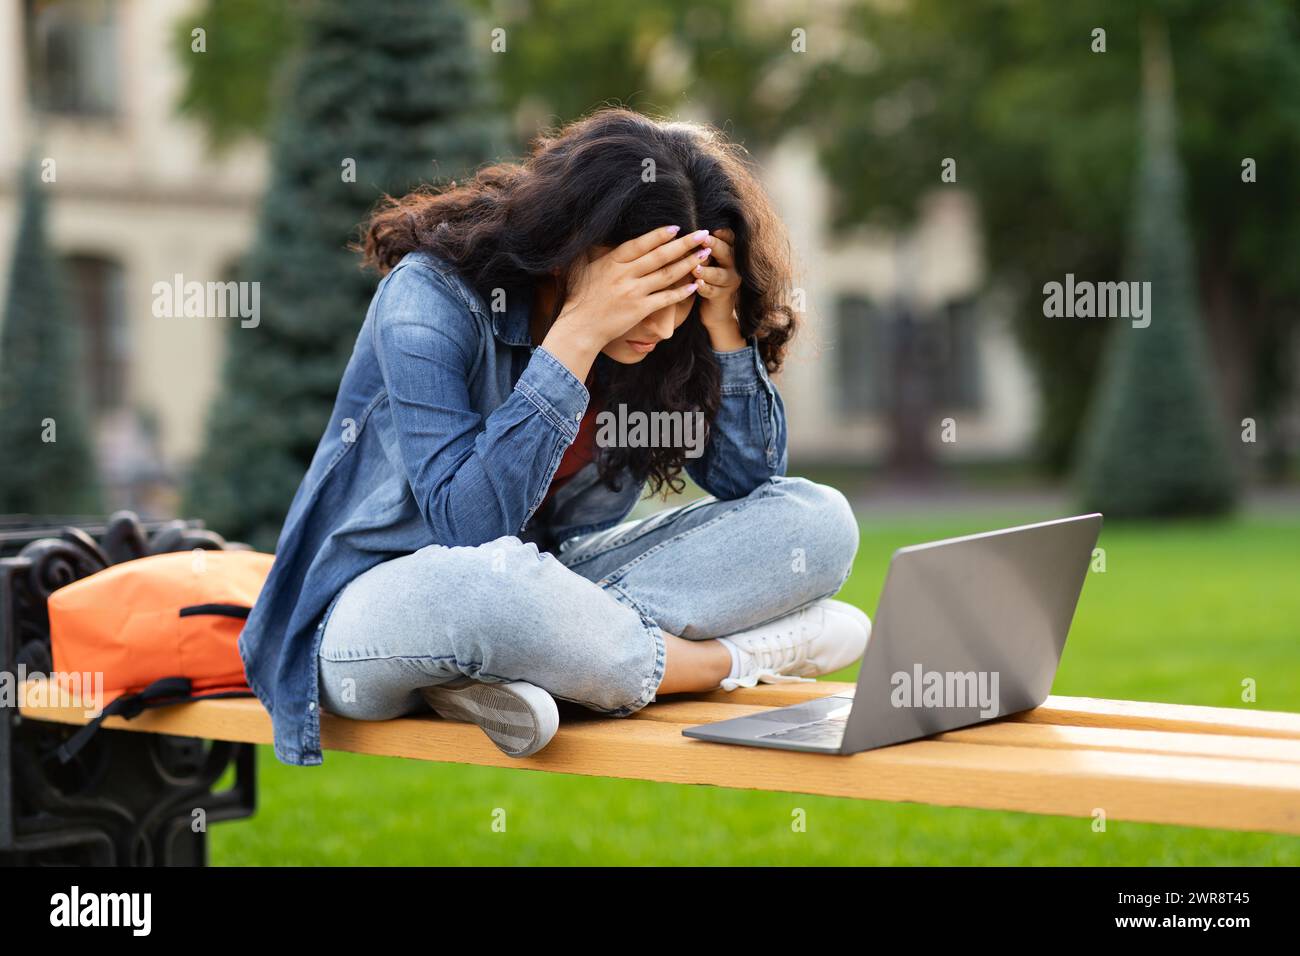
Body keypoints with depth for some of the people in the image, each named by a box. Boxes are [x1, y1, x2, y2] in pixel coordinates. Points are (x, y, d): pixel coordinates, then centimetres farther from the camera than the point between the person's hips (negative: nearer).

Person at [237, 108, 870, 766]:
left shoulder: (662, 331, -3)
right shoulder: (433, 299, -20)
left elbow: (751, 482, -1)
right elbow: (468, 526, -29)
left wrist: (723, 325, -15)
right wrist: (576, 335, -32)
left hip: (545, 586, 7)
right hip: (384, 604, -6)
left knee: (817, 521, -10)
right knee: (489, 578, -44)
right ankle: (736, 658, -17)